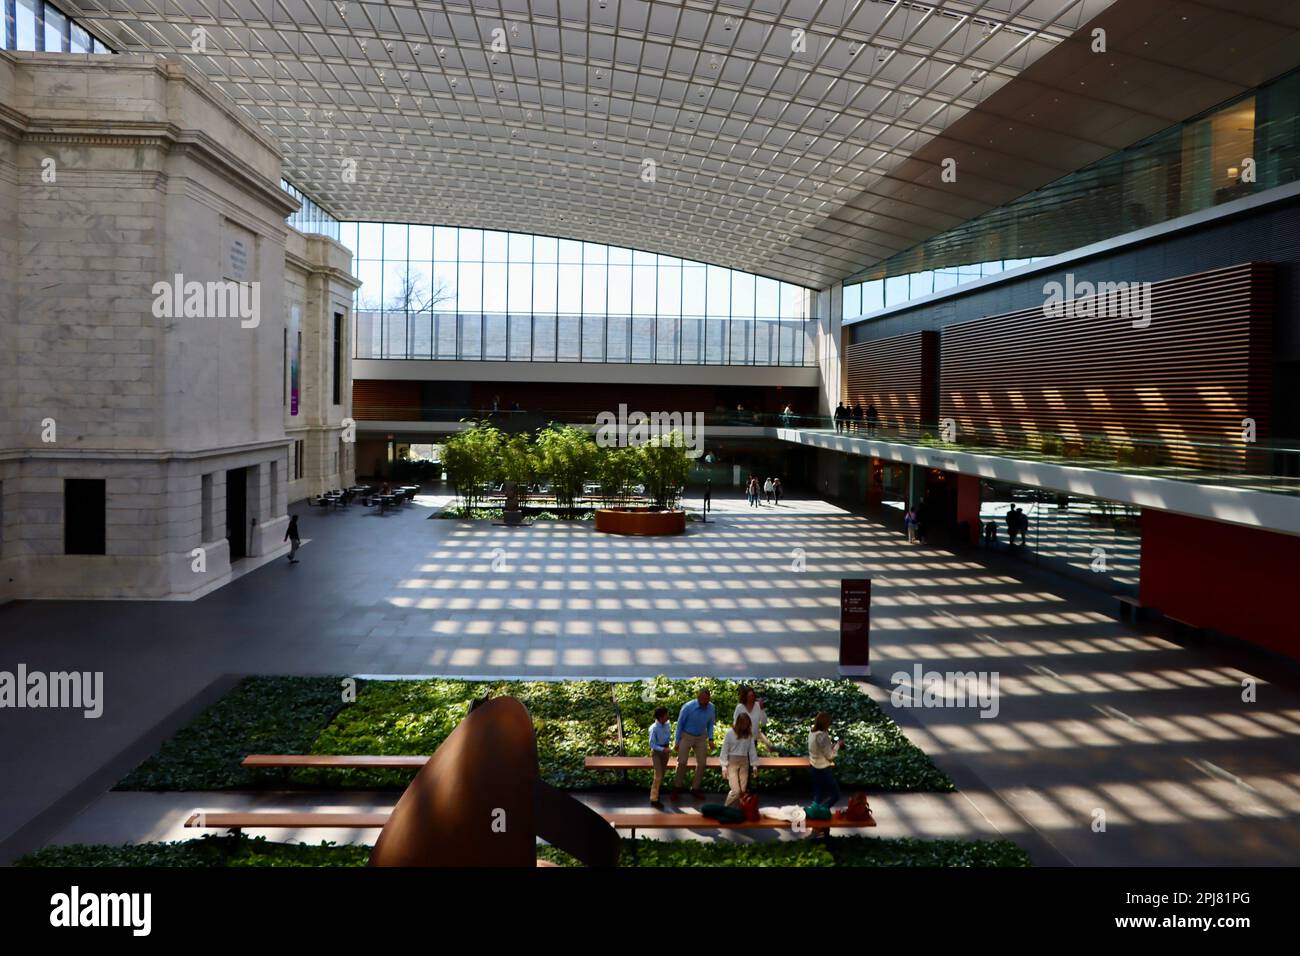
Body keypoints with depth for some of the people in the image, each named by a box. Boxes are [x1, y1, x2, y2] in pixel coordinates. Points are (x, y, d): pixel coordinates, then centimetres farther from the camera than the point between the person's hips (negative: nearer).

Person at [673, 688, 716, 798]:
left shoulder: (711, 708, -12)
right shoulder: (688, 707, -22)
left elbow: (710, 724, 5)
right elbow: (680, 724, -11)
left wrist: (710, 739, -4)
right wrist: (677, 741, -7)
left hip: (701, 737, 3)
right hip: (686, 736, -3)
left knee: (702, 763, 4)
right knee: (682, 762, -2)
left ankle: (695, 788, 19)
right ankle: (677, 786, 17)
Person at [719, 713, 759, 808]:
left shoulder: (749, 733, 3)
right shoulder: (730, 732, -8)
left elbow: (752, 749, 8)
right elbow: (724, 749, -5)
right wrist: (724, 766, -8)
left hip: (744, 762, 4)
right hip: (732, 762, -4)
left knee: (743, 791, 0)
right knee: (736, 791, -13)